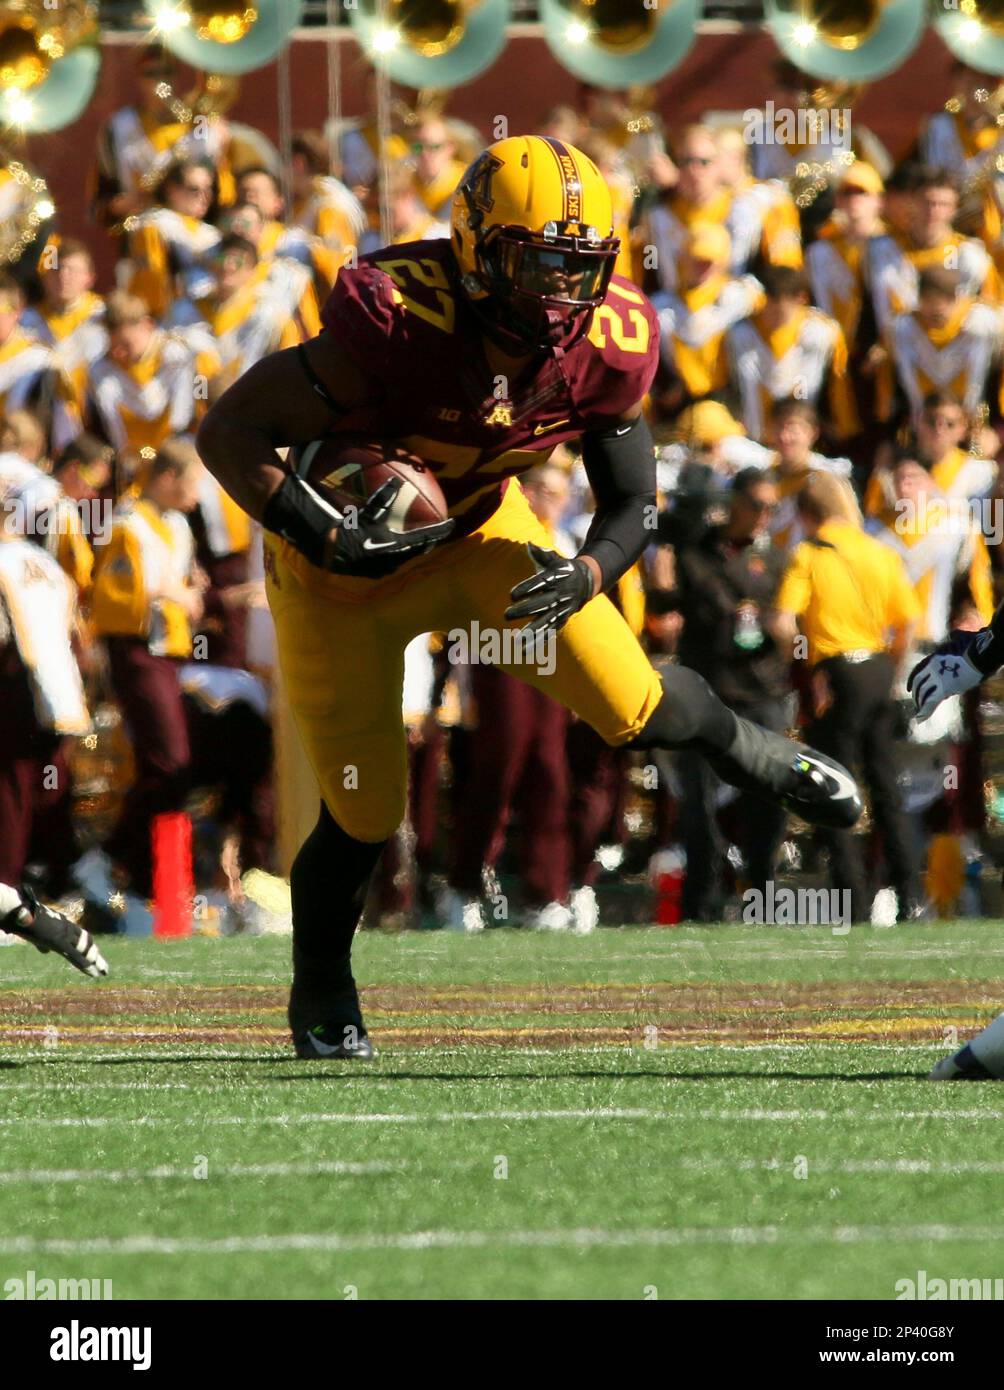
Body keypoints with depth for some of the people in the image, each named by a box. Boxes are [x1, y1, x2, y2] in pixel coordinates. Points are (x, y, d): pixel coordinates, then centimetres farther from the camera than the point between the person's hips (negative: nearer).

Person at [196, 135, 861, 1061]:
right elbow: (229, 434, -29)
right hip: (346, 566, -4)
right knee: (364, 815, 0)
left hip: (482, 532, 4)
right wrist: (325, 541, -37)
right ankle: (320, 994, 30)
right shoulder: (393, 328, -36)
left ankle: (750, 750, 35)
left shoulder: (608, 344, -19)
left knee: (636, 711, -2)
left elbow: (633, 504, -5)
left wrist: (584, 576, -25)